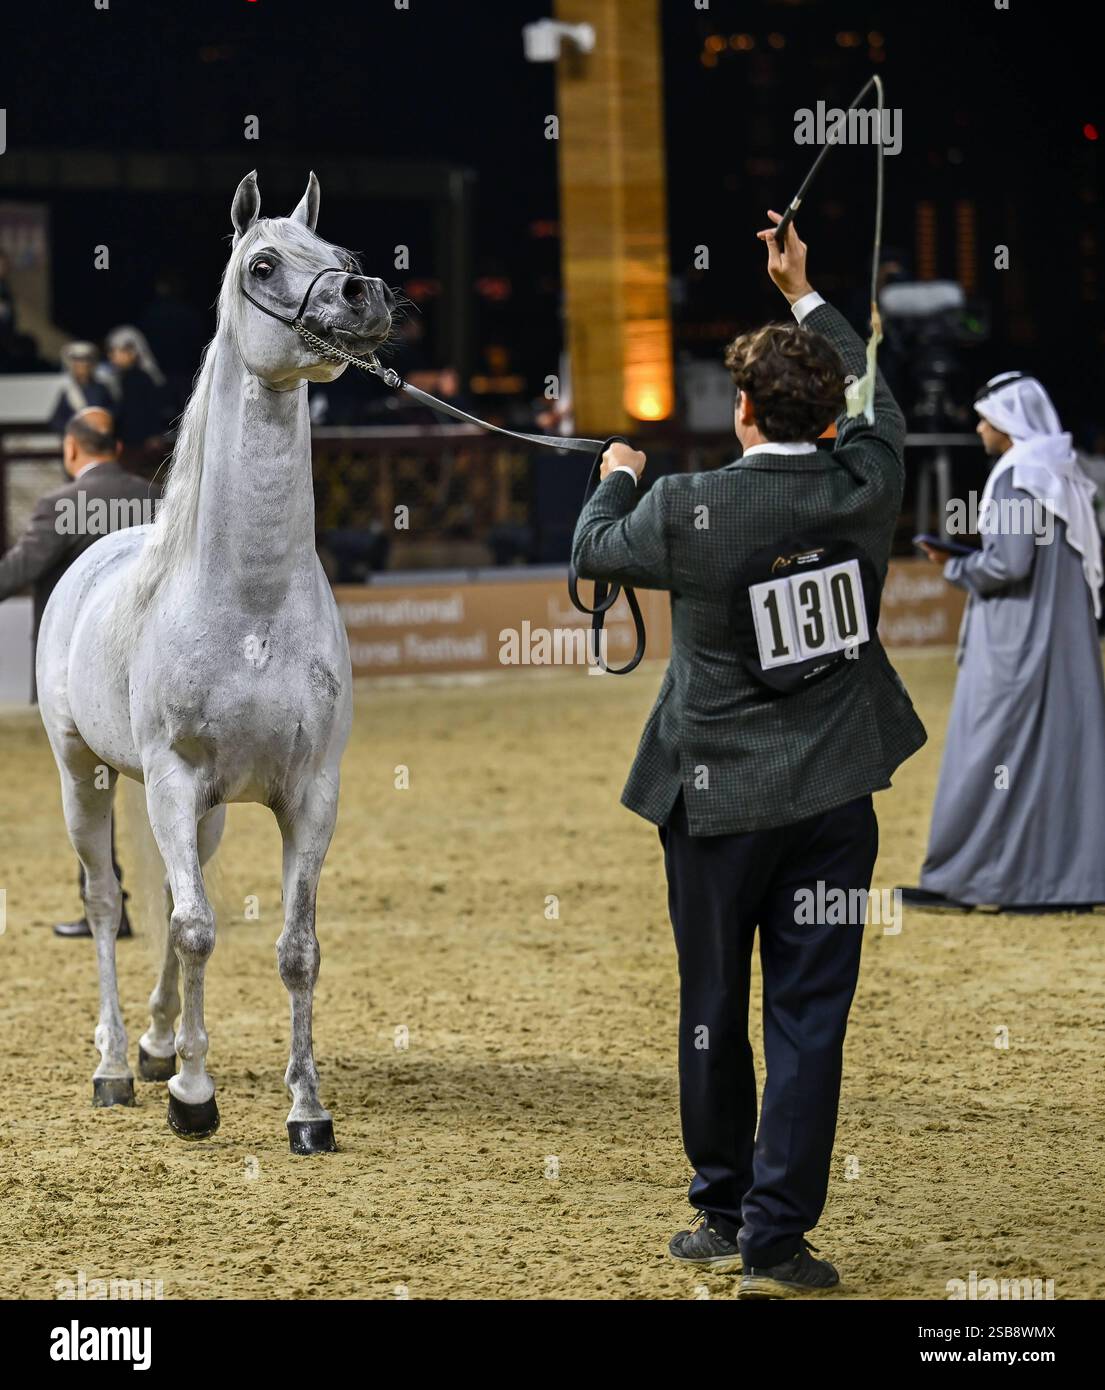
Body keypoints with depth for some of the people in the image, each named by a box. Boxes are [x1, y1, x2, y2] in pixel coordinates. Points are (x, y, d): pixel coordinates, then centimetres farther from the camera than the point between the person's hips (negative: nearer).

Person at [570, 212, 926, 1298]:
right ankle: (776, 1238, 0)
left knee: (713, 1013, 13)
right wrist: (805, 296, 28)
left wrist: (614, 478, 29)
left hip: (718, 800, -2)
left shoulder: (686, 509, -14)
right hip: (835, 793, 2)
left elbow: (593, 550, 7)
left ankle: (720, 1214, 22)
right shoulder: (865, 487, -6)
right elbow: (882, 404, 17)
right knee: (808, 1018, 2)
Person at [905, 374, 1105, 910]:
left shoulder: (1015, 477, -15)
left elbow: (1008, 563, -22)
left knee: (988, 754, -3)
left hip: (1015, 643, -9)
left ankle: (956, 880, 1)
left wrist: (955, 568, -4)